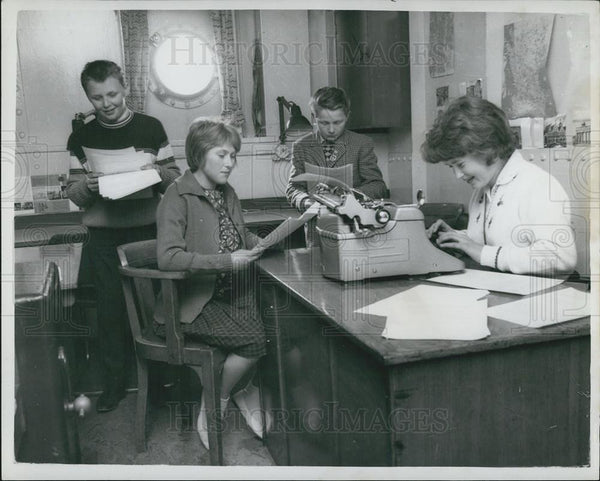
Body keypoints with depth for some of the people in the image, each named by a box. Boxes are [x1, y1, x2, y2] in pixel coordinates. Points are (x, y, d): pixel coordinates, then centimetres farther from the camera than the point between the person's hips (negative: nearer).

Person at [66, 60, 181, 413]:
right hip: (104, 236, 1)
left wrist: (159, 173, -18)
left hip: (147, 230, -1)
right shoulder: (82, 138, 4)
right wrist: (88, 186, -17)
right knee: (111, 307, 6)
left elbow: (175, 179, 3)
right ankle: (114, 381, 21)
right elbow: (73, 195, 4)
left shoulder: (151, 128, 0)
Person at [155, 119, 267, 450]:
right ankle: (214, 405, 5)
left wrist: (259, 243, 4)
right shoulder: (178, 196, -12)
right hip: (192, 302, -7)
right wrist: (227, 262, -25)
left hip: (231, 292, 7)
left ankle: (244, 389, 11)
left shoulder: (226, 193, 13)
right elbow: (167, 257, -24)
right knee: (254, 340, -23)